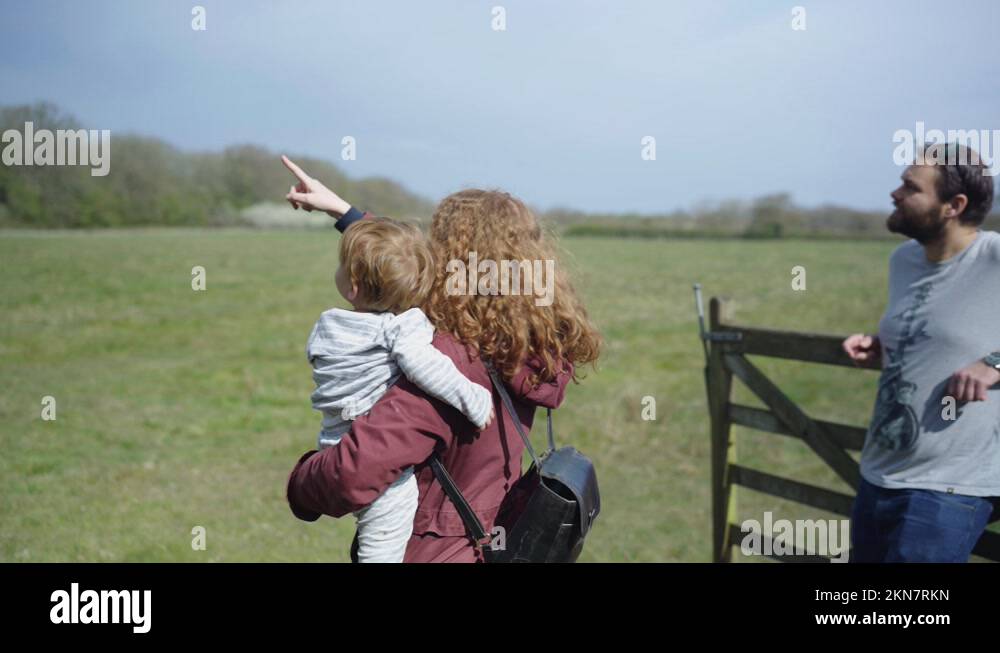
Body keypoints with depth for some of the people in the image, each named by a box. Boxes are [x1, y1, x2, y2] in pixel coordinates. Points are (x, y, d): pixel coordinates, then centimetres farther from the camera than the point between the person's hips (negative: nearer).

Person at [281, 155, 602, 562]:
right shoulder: (526, 350, -4)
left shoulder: (448, 362, -27)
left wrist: (302, 484, -13)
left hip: (432, 551, -7)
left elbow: (353, 475, -35)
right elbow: (415, 276, 10)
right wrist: (344, 212, 15)